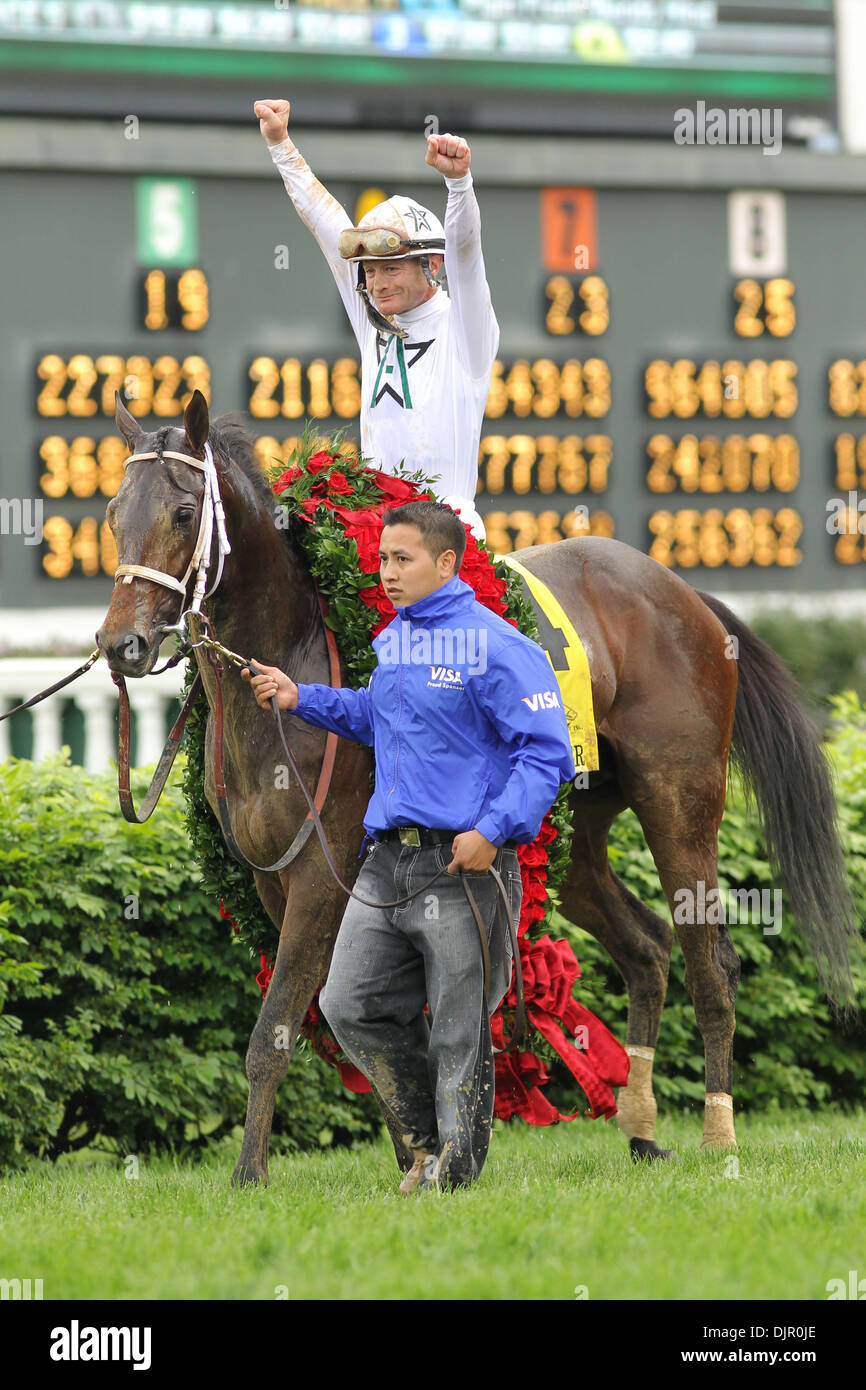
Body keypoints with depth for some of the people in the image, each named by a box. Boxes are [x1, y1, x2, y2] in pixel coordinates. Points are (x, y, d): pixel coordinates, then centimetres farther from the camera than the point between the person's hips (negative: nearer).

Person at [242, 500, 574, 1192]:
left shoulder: (495, 647, -12)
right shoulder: (391, 641, 13)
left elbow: (547, 753, -15)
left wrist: (493, 830, -23)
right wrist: (302, 698, 21)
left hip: (462, 865, -8)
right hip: (387, 861, 8)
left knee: (457, 1031, 0)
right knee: (351, 1006, 6)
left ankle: (456, 1166, 12)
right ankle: (428, 1135, 22)